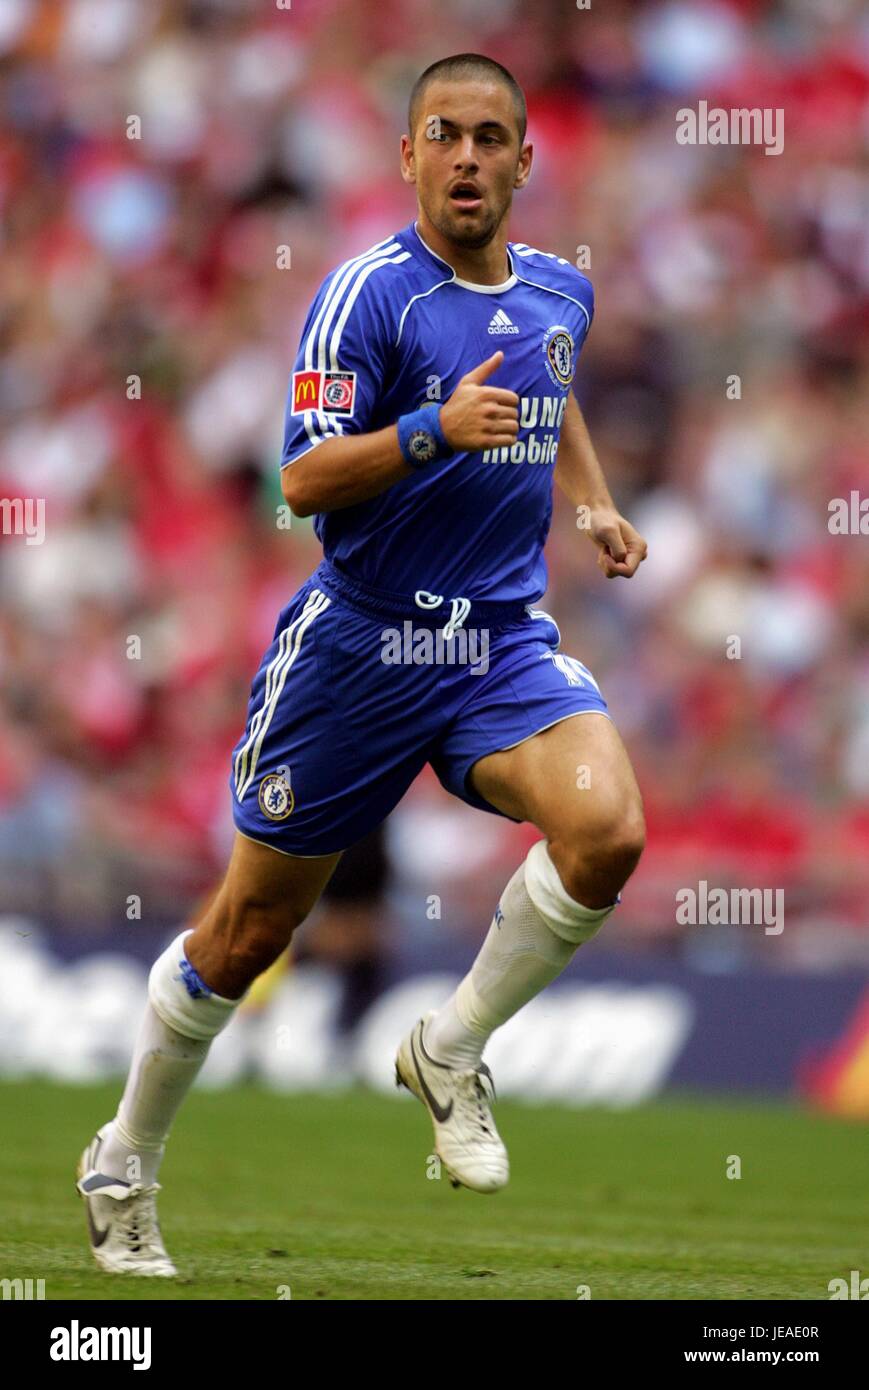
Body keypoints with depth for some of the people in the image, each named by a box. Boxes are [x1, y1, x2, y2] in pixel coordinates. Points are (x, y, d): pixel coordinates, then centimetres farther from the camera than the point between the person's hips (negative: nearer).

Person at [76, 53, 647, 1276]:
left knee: (606, 830, -25)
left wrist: (595, 502, 18)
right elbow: (303, 481, -19)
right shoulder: (370, 293, -13)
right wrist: (434, 429, -32)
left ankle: (449, 1052, -2)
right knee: (250, 930, 6)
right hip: (361, 644, -4)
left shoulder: (561, 294, 7)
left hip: (504, 642, 4)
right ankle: (125, 1165, 28)